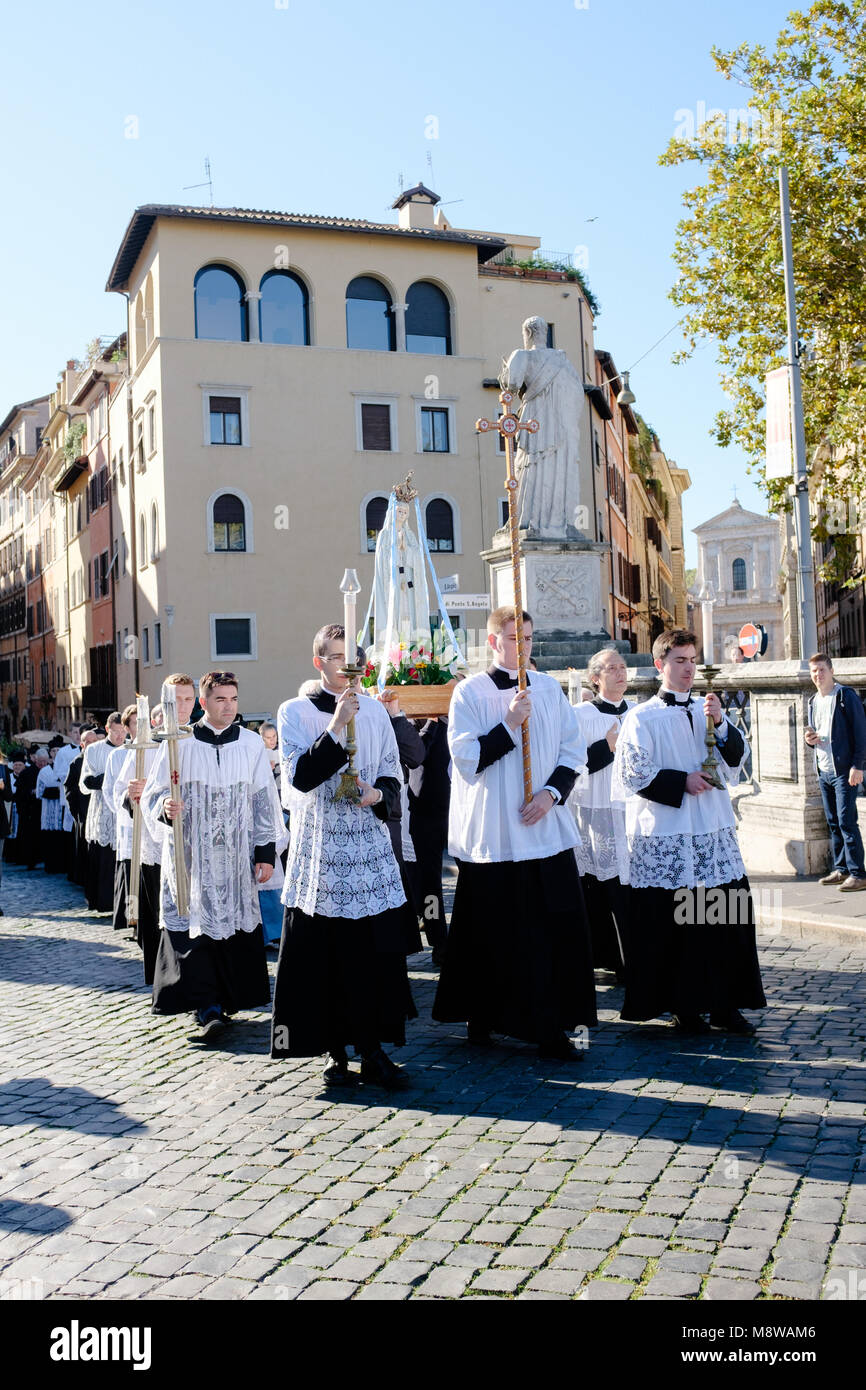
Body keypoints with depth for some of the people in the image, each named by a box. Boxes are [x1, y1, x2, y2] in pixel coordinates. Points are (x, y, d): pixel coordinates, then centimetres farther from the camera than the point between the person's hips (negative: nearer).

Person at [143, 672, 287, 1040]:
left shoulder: (252, 744, 5)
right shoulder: (180, 744, 2)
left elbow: (264, 801, 6)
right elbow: (154, 795, 2)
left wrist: (266, 852, 1)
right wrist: (166, 808, -21)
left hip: (237, 856, 1)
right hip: (191, 854, -1)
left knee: (236, 925, 3)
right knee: (196, 926, -7)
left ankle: (228, 1000, 17)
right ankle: (208, 1007, -6)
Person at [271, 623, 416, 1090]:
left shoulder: (374, 710, 11)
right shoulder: (294, 712, -1)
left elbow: (392, 772, 15)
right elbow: (299, 776, -13)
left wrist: (378, 793, -7)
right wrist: (336, 726, -19)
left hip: (371, 847, 3)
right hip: (320, 850, -3)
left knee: (378, 950, 2)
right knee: (325, 955, 1)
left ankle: (372, 1049, 13)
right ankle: (336, 1052, 14)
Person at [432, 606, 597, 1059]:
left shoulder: (548, 688, 9)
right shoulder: (470, 692, -2)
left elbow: (574, 749, 9)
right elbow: (466, 760, -10)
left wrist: (552, 792, -6)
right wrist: (509, 724, -17)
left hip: (547, 830, 4)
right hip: (493, 832, -4)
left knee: (558, 931, 2)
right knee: (493, 933, 2)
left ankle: (552, 1027, 13)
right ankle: (481, 1017, 18)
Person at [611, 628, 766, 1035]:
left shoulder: (707, 712, 13)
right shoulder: (642, 718, -2)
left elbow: (735, 758, 6)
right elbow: (633, 774, -7)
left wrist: (720, 724, -9)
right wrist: (682, 782, -11)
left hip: (714, 833, 5)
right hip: (665, 837, -5)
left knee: (726, 917, 4)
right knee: (673, 924, -1)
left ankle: (724, 1005, 13)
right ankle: (683, 1005, 11)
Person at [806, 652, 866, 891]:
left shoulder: (846, 696, -6)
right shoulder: (814, 702, 15)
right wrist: (810, 740, 2)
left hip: (844, 771, -7)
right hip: (823, 771, 7)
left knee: (846, 822, -10)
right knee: (833, 823, 10)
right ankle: (841, 869, 17)